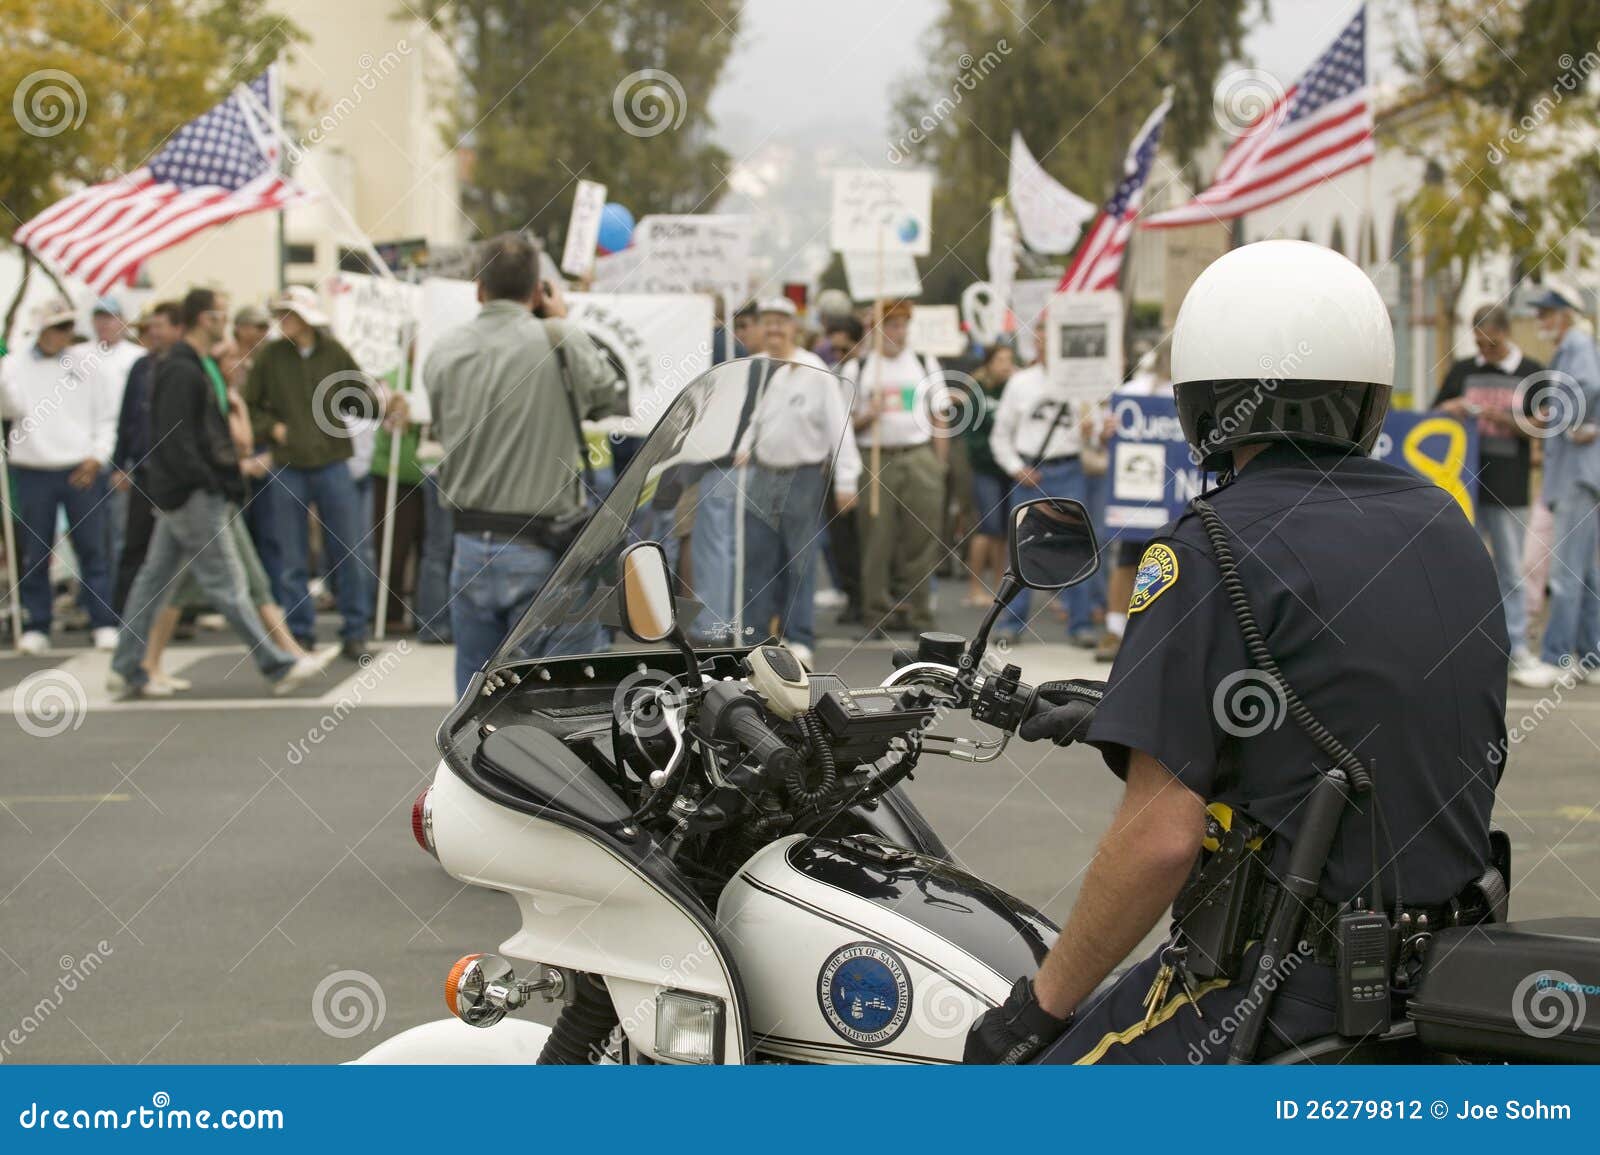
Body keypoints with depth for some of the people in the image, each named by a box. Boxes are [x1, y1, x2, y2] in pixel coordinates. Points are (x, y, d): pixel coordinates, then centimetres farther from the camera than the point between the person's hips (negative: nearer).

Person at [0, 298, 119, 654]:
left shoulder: (87, 360, 4)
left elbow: (109, 414, 5)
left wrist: (97, 455, -5)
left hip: (82, 471, -1)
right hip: (33, 473, 1)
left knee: (94, 549, 0)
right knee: (34, 554, 5)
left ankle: (105, 624, 6)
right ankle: (35, 627, 13)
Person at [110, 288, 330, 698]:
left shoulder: (199, 367, 16)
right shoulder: (182, 372, -16)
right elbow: (175, 441, -22)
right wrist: (213, 483, -20)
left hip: (180, 495, 10)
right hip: (194, 495, -10)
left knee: (154, 579, 11)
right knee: (227, 584, -5)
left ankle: (126, 669, 15)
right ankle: (278, 667, -3)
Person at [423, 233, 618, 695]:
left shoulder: (445, 351, 3)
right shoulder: (561, 341, -10)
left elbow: (442, 428, 11)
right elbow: (605, 396, 6)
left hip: (472, 548, 4)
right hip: (543, 552, -4)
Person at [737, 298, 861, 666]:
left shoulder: (814, 372, -8)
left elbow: (838, 424, -8)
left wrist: (845, 480, -11)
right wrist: (743, 450, 2)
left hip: (804, 477, -4)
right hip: (763, 474, 4)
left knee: (800, 560, 0)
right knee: (757, 559, 3)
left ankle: (799, 639, 6)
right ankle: (753, 634, 9)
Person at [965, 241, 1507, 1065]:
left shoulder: (1209, 554, -15)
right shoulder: (1448, 528, 9)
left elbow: (1162, 836, -20)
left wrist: (1044, 1000, -8)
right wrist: (1118, 719, 29)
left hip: (1288, 992, -8)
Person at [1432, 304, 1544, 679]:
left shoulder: (1531, 374, 4)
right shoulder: (1462, 371, 10)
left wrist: (1505, 420, -17)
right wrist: (1450, 409, -9)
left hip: (1508, 489, -2)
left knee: (1510, 569, 3)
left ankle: (1516, 645, 9)